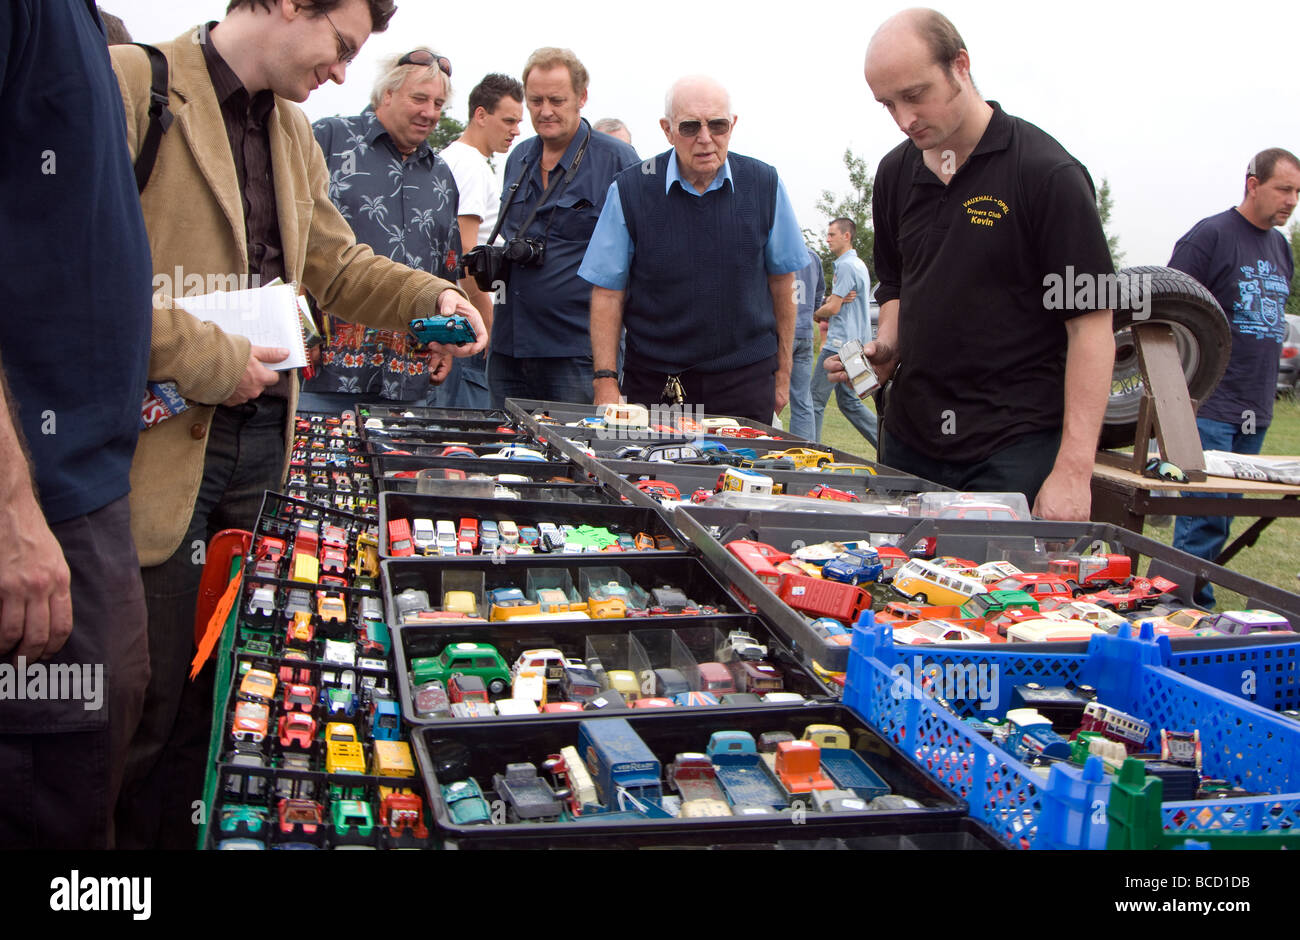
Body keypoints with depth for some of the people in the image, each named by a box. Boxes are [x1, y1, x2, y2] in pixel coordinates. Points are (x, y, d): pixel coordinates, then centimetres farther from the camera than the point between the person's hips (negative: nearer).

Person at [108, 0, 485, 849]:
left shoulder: (293, 131, 15)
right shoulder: (130, 84, -10)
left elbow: (336, 263, 23)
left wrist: (429, 297, 6)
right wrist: (200, 356, -18)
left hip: (263, 435, 7)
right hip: (162, 445, -7)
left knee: (227, 678, 13)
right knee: (153, 697, 3)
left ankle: (202, 826, 28)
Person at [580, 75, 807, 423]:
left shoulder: (764, 185, 1)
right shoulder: (629, 191, -3)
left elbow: (781, 281, 9)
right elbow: (608, 293, -1)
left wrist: (782, 372, 10)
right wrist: (605, 380, -8)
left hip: (746, 381, 1)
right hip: (652, 380, -1)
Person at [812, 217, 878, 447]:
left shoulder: (846, 265, -14)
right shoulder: (859, 264, 18)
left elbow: (833, 308, -17)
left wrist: (815, 314, 3)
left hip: (840, 344, -10)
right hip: (855, 342, 10)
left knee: (816, 399, -4)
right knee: (848, 401, 13)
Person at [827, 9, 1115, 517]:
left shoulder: (1047, 173, -11)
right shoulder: (895, 174, 9)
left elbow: (1091, 323, -13)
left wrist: (1073, 472, -18)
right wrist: (886, 349, 0)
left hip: (1016, 447, -5)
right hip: (910, 437, 6)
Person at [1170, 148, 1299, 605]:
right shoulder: (1210, 236, -7)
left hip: (1256, 410, 7)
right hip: (1210, 407, -7)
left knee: (1223, 515, 10)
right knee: (1206, 516, -9)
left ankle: (1194, 605, 17)